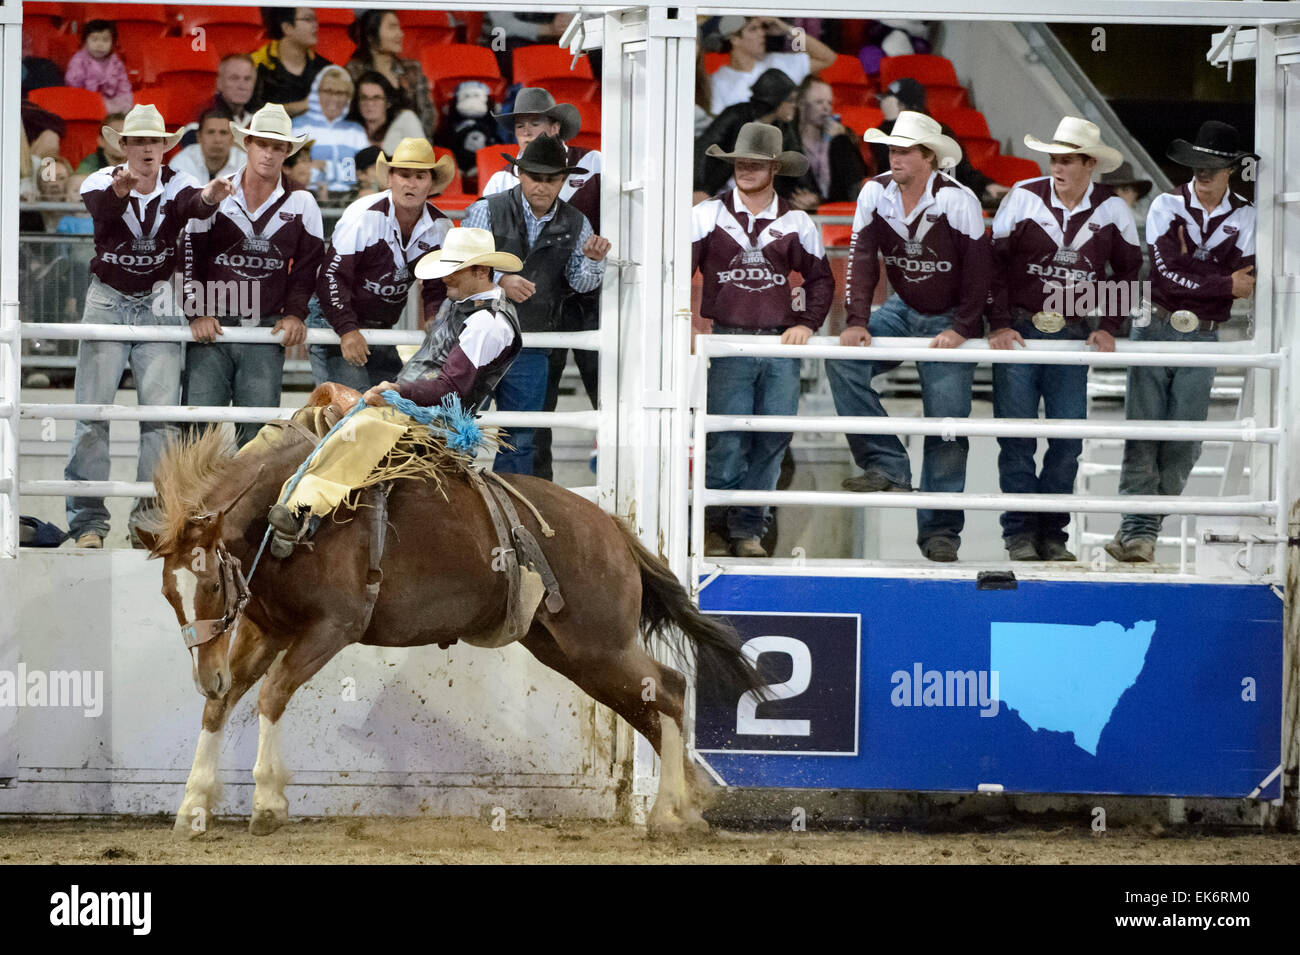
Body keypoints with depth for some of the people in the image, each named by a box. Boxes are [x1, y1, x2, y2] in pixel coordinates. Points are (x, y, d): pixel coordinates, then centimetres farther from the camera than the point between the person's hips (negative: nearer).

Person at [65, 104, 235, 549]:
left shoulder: (176, 185, -6)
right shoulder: (102, 182, -7)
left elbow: (193, 205, -30)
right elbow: (96, 207, -31)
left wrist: (209, 197, -55)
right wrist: (119, 190, -55)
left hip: (157, 304, 1)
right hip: (107, 303, -1)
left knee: (161, 410, -6)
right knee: (93, 410, -4)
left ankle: (150, 515, 1)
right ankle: (88, 519, 1)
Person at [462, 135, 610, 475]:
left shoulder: (575, 224, 5)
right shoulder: (487, 211, -4)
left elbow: (581, 282, 2)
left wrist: (592, 260, -19)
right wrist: (500, 281, -25)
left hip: (529, 353, 3)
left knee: (519, 439, 8)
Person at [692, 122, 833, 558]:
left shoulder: (797, 224, 9)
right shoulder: (708, 215, 3)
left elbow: (820, 279, 17)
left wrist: (806, 323, 4)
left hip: (781, 343, 2)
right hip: (727, 340, -2)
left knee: (773, 439, 0)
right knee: (727, 439, -8)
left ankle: (748, 528, 9)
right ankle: (715, 527, 3)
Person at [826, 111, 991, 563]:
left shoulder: (958, 201, -18)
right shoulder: (875, 194, -6)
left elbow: (978, 270, -15)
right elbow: (862, 260, -7)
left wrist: (961, 329, -21)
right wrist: (857, 322, -17)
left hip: (949, 321, -4)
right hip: (902, 310, 4)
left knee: (946, 425, -8)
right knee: (844, 360, -21)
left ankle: (940, 530, -2)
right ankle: (887, 465, -18)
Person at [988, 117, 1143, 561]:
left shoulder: (1112, 210, 0)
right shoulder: (1024, 198, -5)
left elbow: (1129, 270, 9)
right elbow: (994, 261, -2)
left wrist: (1109, 326, 0)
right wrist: (999, 324, -9)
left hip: (1073, 334, 2)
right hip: (1019, 330, -1)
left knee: (1068, 438, -1)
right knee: (1016, 435, -3)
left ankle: (1052, 534, 8)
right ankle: (1020, 533, 3)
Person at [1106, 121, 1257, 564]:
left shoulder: (1243, 218, 6)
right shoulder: (1167, 206, 0)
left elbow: (1242, 280, -8)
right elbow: (1166, 273, -12)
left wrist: (1186, 262, -12)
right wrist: (1223, 283, -9)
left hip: (1202, 340, 2)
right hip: (1154, 328, -2)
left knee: (1183, 444, -2)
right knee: (1143, 434, -7)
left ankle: (1143, 531, 7)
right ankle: (1136, 529, -4)